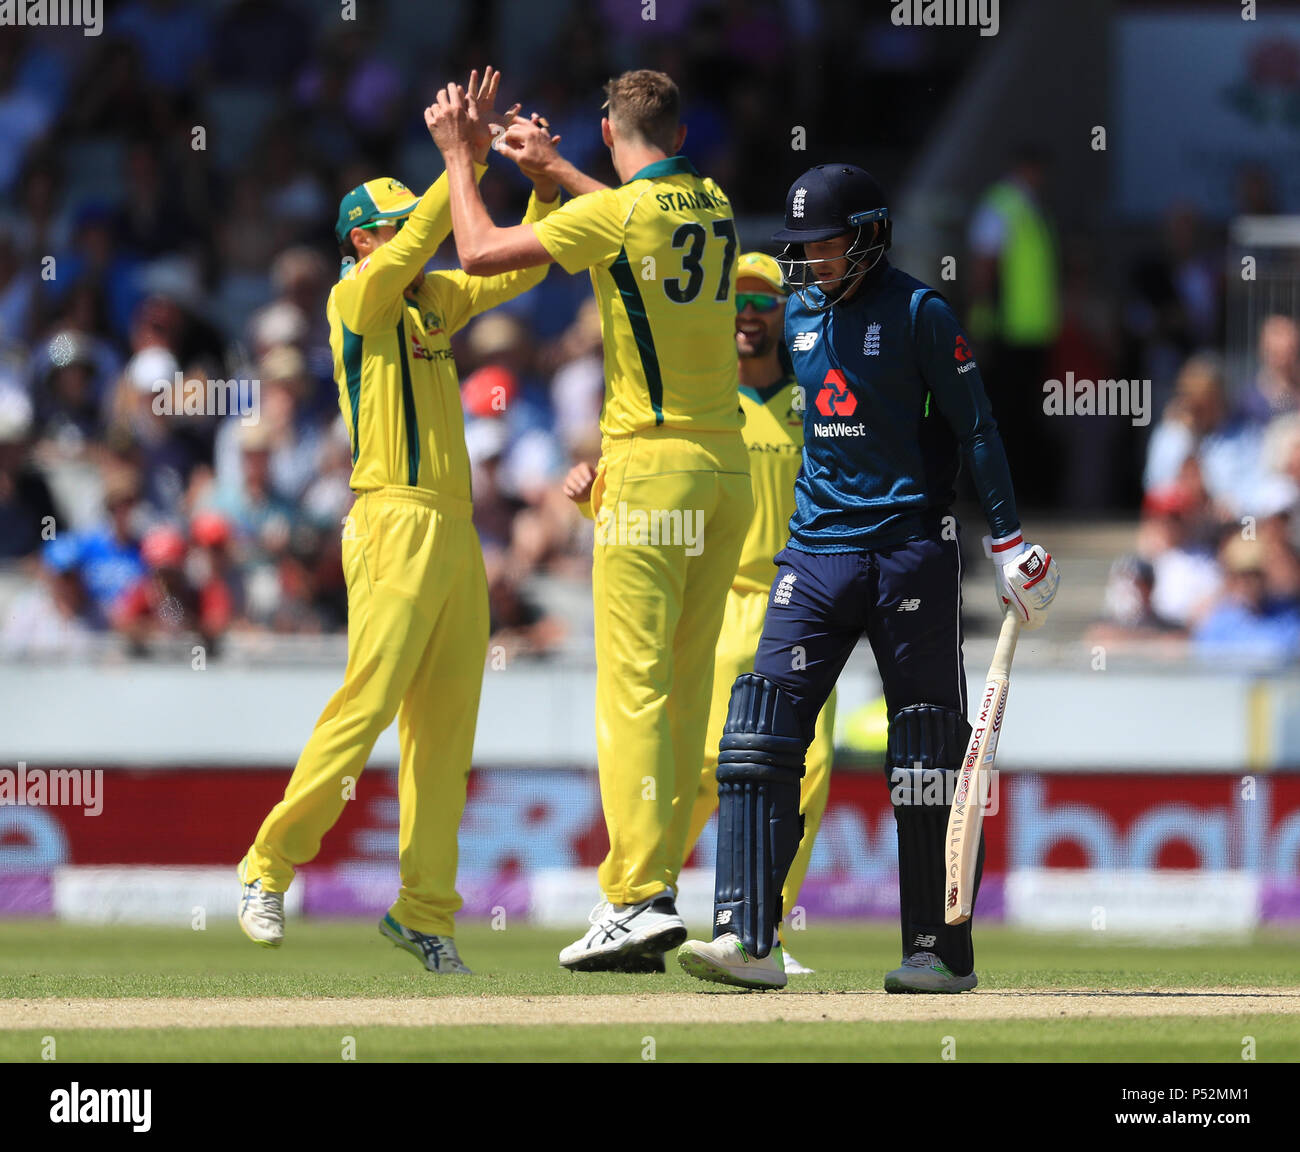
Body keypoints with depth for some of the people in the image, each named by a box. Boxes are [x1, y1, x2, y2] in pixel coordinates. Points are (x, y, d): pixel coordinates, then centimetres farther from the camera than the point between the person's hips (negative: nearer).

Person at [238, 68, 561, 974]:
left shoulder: (432, 302, 19)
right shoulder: (357, 296, -2)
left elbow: (516, 269, 22)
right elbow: (415, 244, -19)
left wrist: (544, 188, 7)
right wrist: (467, 158, -20)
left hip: (457, 531, 8)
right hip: (395, 524, -8)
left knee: (446, 728, 5)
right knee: (366, 705, -14)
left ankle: (425, 912, 7)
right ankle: (269, 872, -6)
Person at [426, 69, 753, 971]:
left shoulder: (614, 214, -10)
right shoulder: (715, 209, 11)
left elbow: (480, 251, -3)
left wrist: (459, 155, 11)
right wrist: (553, 169, 42)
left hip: (651, 466, -7)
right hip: (729, 471, 7)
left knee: (633, 687, -10)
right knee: (687, 688, 8)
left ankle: (642, 897, -19)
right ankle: (645, 883, 9)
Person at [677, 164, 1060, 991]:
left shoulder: (918, 315, -6)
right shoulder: (801, 312, 12)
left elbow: (974, 426, -6)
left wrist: (1008, 540, -10)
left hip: (909, 546, -5)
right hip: (815, 551, 6)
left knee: (925, 756, -1)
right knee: (763, 731, -9)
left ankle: (942, 951, 7)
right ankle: (748, 938, -14)